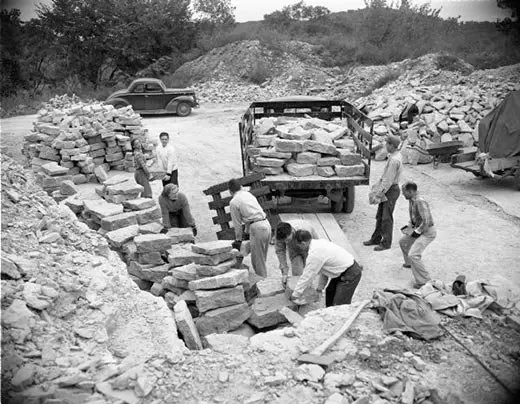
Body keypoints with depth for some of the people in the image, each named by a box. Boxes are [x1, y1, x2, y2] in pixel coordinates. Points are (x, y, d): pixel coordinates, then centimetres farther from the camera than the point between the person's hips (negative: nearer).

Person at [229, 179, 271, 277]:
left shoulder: (233, 202, -2)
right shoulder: (249, 194, 19)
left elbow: (237, 224, 3)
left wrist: (238, 240, 16)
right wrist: (247, 232, 38)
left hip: (257, 228, -8)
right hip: (267, 224, 8)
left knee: (257, 260, 3)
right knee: (262, 258, 18)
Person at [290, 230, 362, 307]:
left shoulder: (314, 254, -24)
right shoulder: (320, 242, 3)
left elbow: (307, 277, -16)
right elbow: (323, 268, 12)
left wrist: (294, 296, -5)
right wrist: (320, 288, 16)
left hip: (350, 274, -10)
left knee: (340, 305, -6)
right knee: (330, 292, 20)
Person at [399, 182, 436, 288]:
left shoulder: (420, 202, -27)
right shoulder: (411, 200, 3)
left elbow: (427, 221, -30)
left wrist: (417, 231, -20)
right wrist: (409, 226, 10)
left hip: (428, 232, -11)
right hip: (419, 229, 11)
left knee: (413, 255, -20)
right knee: (403, 242, 27)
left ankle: (424, 281, -11)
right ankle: (409, 263, 48)